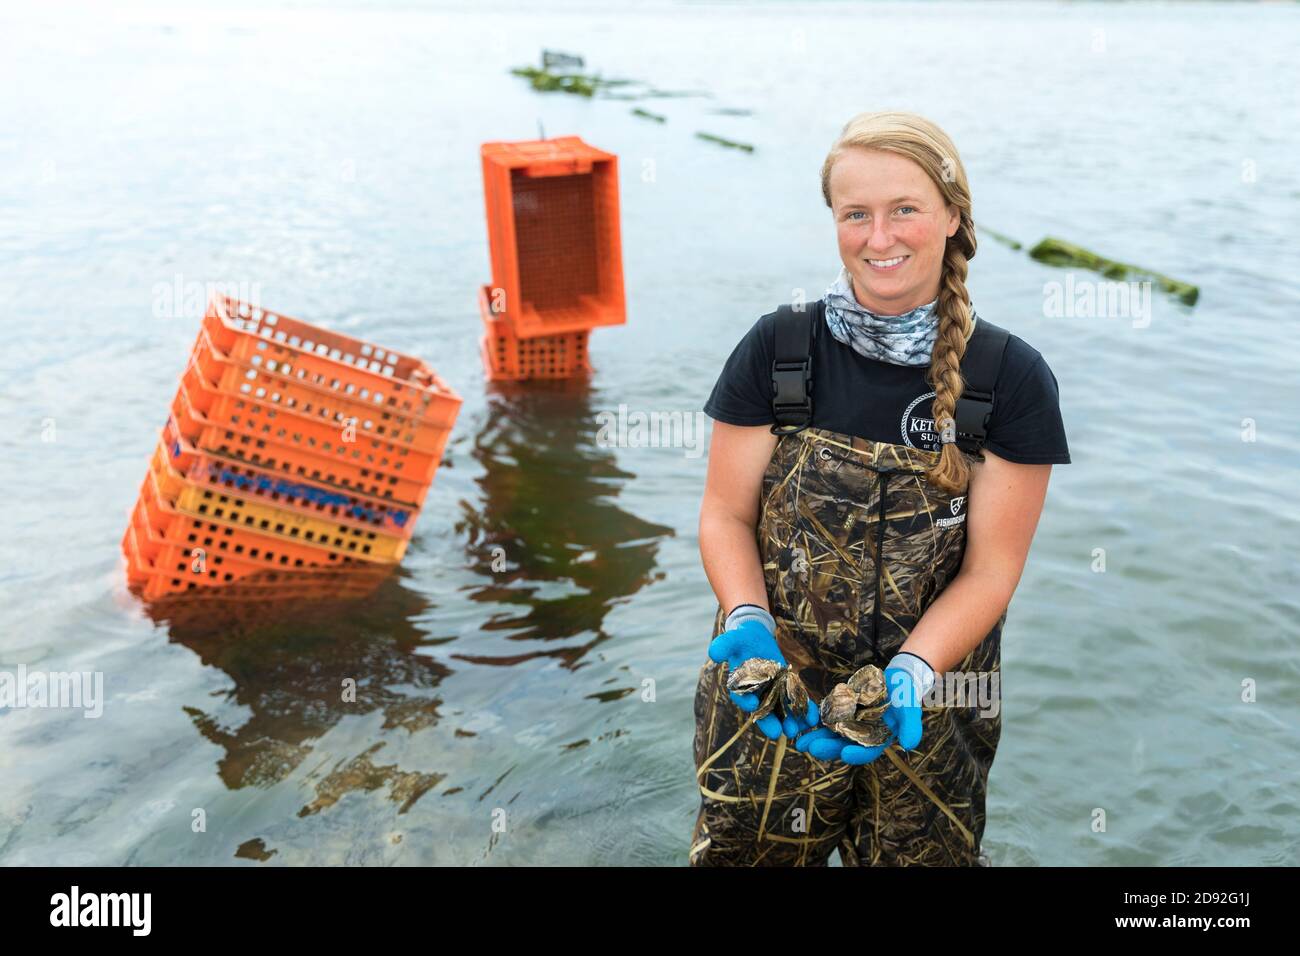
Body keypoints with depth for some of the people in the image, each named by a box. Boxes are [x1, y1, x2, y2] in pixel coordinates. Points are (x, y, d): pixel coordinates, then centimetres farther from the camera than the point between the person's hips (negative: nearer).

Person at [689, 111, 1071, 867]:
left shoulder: (1012, 377, -8)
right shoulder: (778, 347, -7)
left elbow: (991, 567, -8)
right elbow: (727, 514, -3)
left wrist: (908, 675, -22)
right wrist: (748, 622, -20)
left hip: (929, 715, 0)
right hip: (768, 696, 0)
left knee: (923, 856, 17)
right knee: (747, 852, 13)